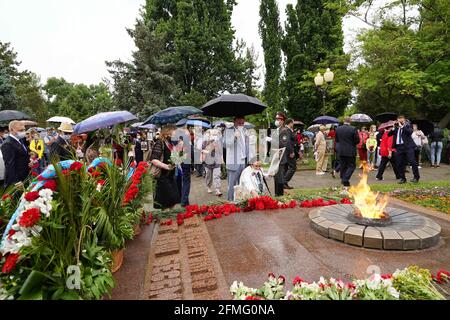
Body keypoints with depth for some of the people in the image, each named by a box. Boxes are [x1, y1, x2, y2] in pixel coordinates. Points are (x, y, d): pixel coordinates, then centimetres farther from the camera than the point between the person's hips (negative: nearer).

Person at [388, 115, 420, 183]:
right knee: (399, 164, 5)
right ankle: (402, 178, 15)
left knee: (412, 161, -6)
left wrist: (402, 126, -15)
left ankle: (416, 177, 9)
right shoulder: (396, 127, 13)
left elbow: (410, 132, -16)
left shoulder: (408, 125, 3)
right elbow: (389, 134, 8)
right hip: (399, 147, 4)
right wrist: (393, 128, -5)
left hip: (408, 146, -4)